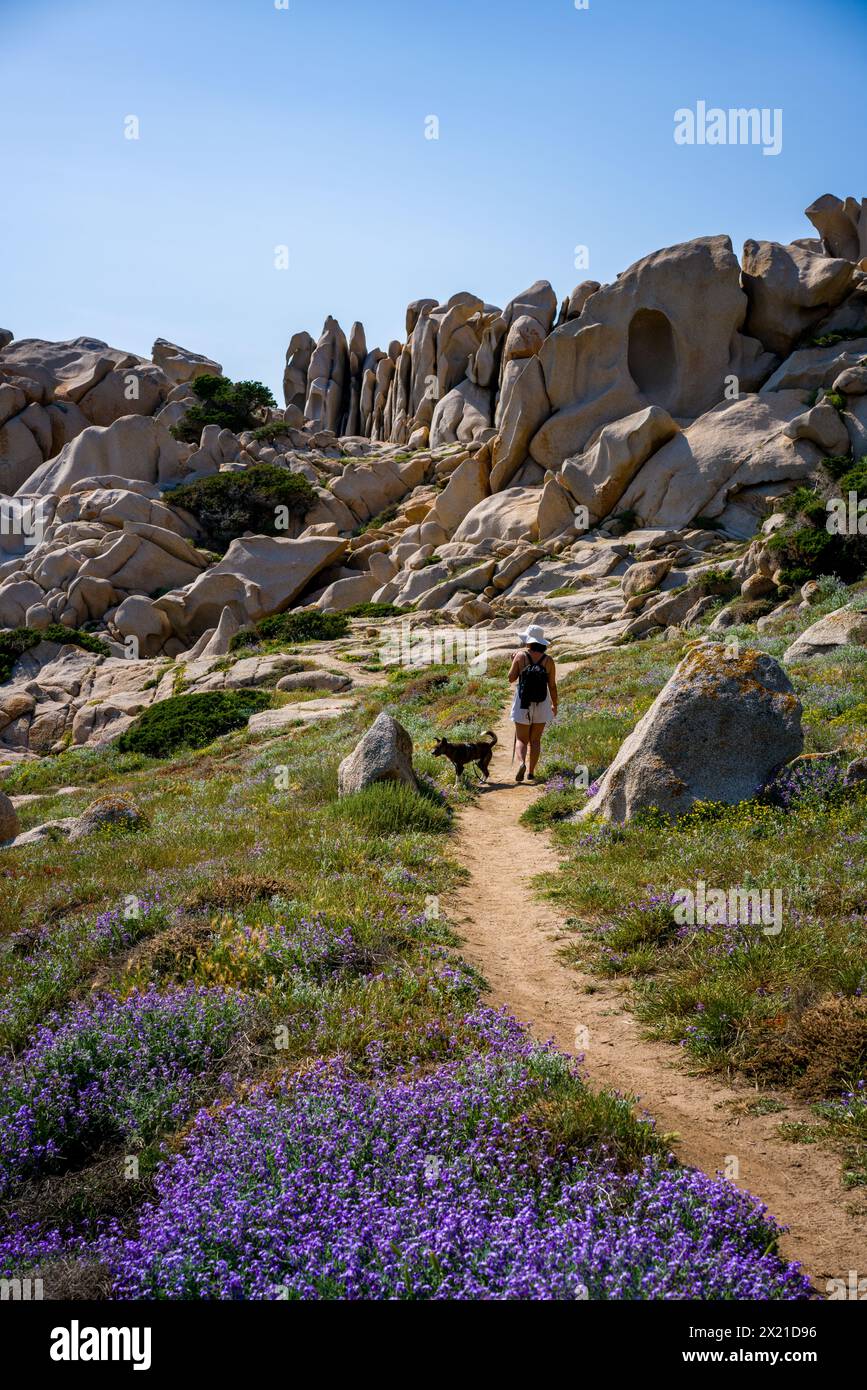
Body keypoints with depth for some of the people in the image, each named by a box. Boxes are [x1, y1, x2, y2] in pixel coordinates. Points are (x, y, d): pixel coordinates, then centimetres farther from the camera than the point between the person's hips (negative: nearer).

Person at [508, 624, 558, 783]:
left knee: (521, 739, 6)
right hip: (542, 704, 1)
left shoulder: (520, 656, -8)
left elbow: (511, 679, -4)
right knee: (535, 740, 13)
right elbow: (552, 686, -2)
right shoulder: (548, 660, -5)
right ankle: (531, 772, 10)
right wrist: (555, 705, 11)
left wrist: (514, 662, 11)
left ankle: (522, 763, -20)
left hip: (523, 704, -1)